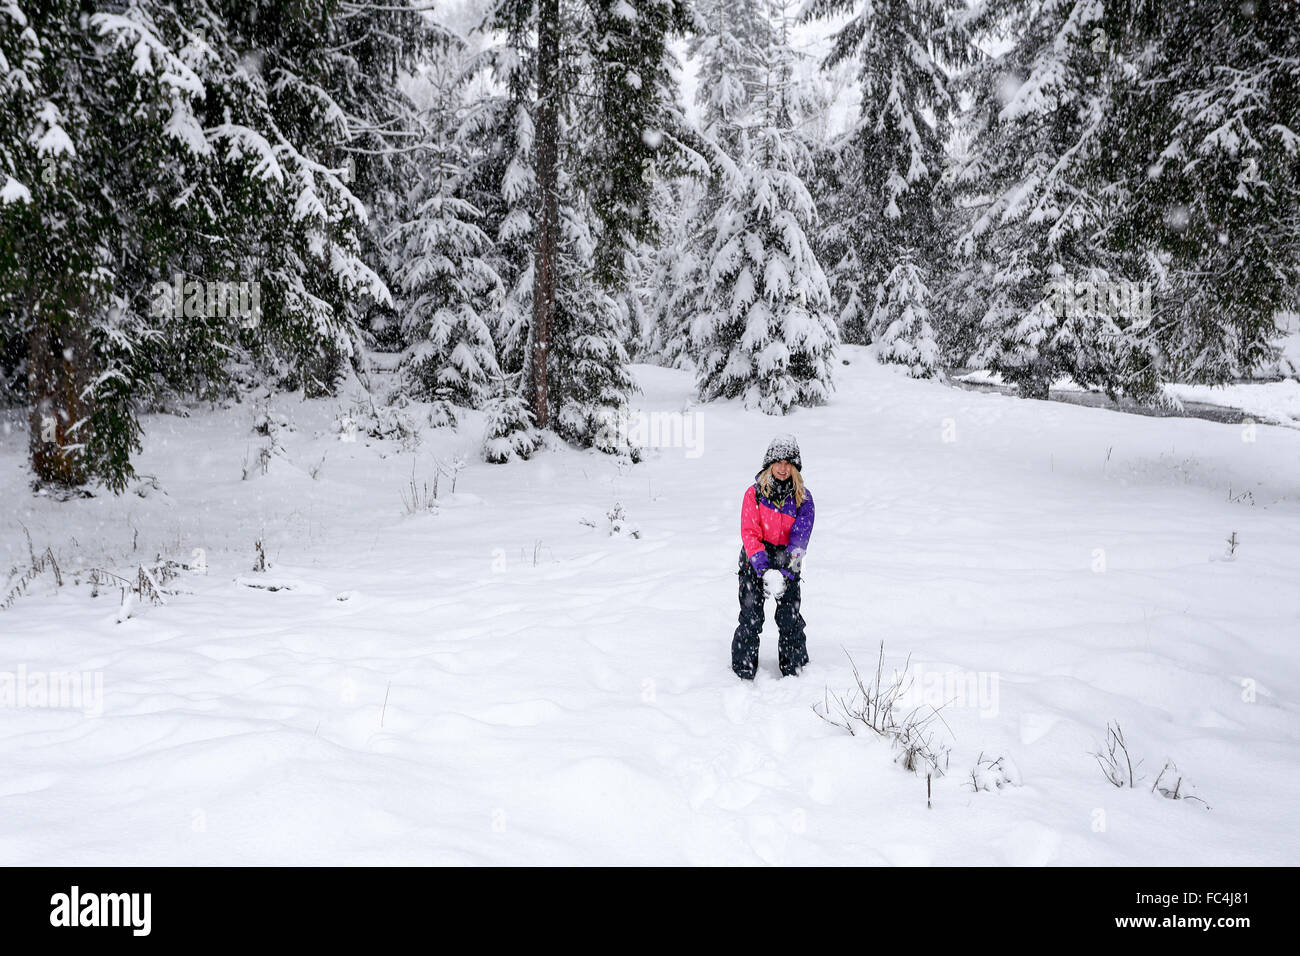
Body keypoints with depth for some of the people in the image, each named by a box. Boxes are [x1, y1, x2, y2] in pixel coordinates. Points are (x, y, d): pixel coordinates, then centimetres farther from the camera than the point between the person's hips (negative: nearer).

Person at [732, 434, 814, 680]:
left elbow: (800, 536, -9)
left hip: (787, 562, 1)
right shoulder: (754, 493, -4)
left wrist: (786, 571, -23)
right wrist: (762, 566, -22)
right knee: (751, 618, -5)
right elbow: (749, 532, -8)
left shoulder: (803, 498, -1)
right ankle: (744, 673, 7)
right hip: (756, 561, -1)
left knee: (790, 618, -2)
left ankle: (794, 671, 15)